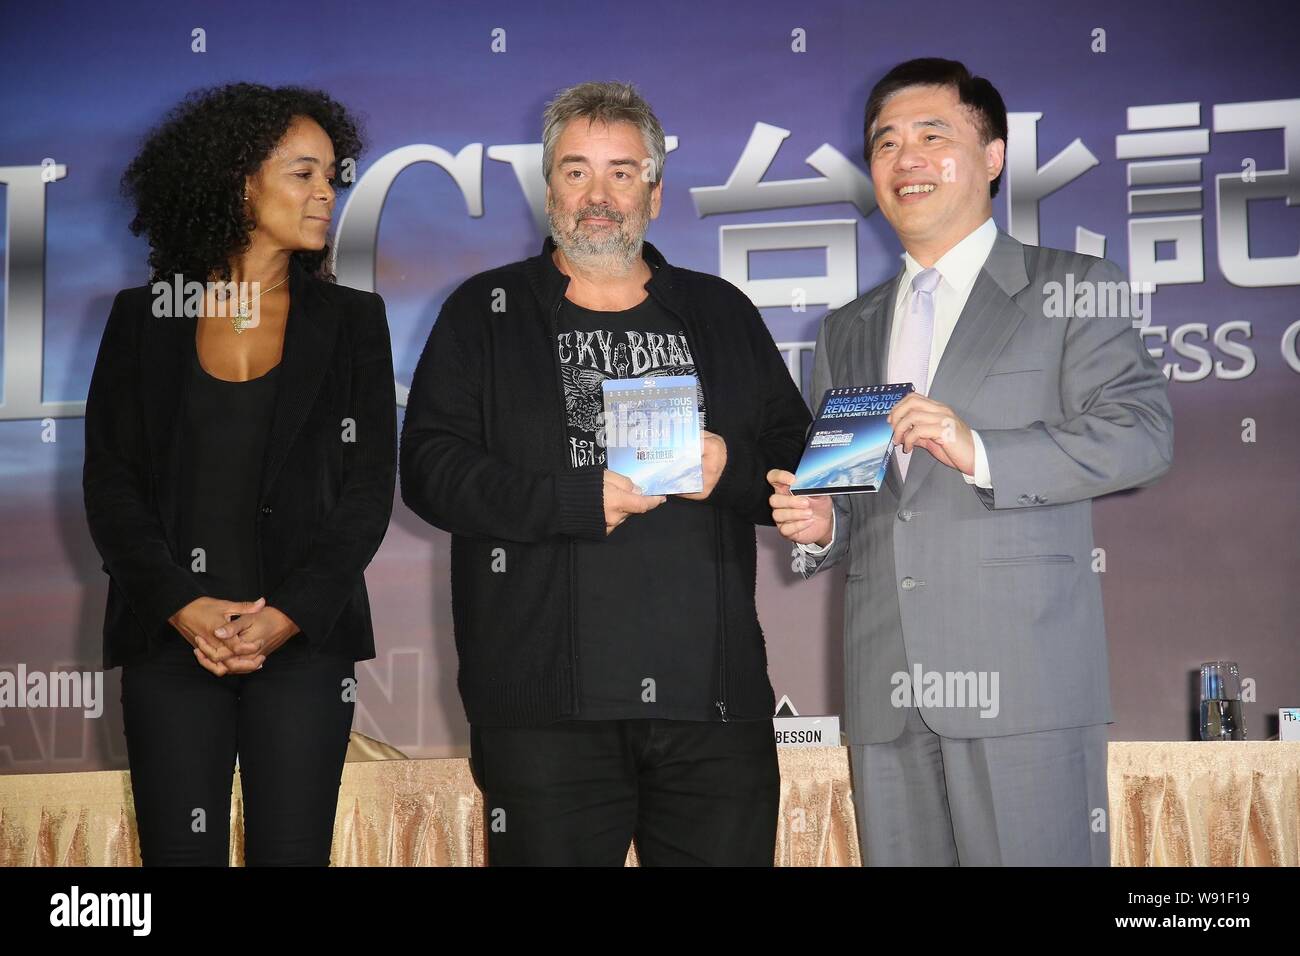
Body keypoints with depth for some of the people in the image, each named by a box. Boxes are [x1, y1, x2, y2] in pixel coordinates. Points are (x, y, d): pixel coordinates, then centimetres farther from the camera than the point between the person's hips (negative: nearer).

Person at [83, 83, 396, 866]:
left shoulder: (352, 322, 7)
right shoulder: (143, 319, 7)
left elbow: (368, 489, 1)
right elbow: (110, 484, 3)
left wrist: (290, 616, -10)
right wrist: (182, 608, -11)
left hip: (303, 640, 0)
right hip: (170, 638, 0)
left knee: (291, 851, 0)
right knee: (180, 852, 2)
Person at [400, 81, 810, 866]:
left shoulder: (721, 314, 16)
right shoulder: (486, 314, 8)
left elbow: (801, 465, 15)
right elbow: (430, 470, -2)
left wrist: (730, 471, -7)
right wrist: (578, 500, -13)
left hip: (715, 700, 2)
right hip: (548, 705, -2)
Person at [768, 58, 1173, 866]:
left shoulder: (1073, 290, 7)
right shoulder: (847, 333, 23)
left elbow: (1143, 431, -6)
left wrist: (982, 453, -18)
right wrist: (817, 525, 4)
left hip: (1025, 680, -4)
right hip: (887, 696, 5)